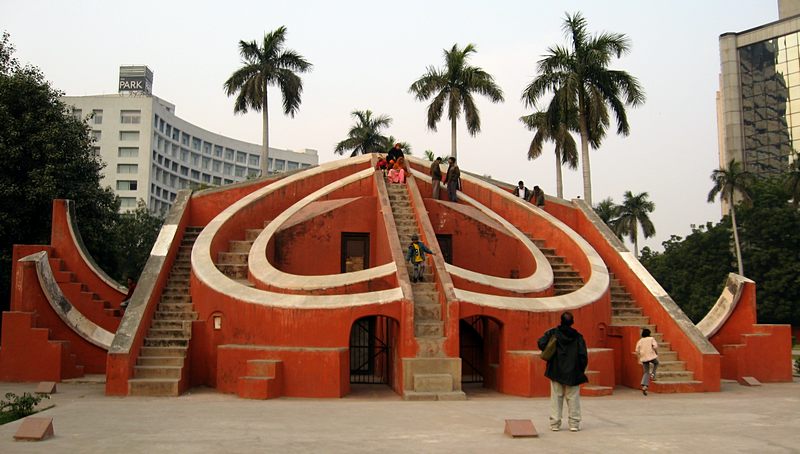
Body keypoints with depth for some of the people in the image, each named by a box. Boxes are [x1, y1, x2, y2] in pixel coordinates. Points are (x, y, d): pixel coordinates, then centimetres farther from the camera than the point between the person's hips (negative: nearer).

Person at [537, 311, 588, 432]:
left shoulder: (552, 332, -3)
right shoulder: (577, 336, -3)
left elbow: (541, 343, -14)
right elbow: (583, 355, -6)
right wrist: (581, 371, 5)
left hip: (555, 371, 1)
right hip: (573, 373, 0)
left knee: (556, 397, 7)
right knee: (573, 398, 7)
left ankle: (555, 423, 7)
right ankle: (574, 424, 8)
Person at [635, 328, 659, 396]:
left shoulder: (640, 341, 12)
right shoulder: (651, 339, 2)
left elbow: (637, 351, 6)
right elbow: (655, 346, -12)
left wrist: (639, 358, 16)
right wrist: (657, 353, 4)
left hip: (644, 358, 3)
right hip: (651, 356, -3)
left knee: (646, 373, 8)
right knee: (656, 363, 32)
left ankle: (644, 386, -10)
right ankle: (652, 374, 12)